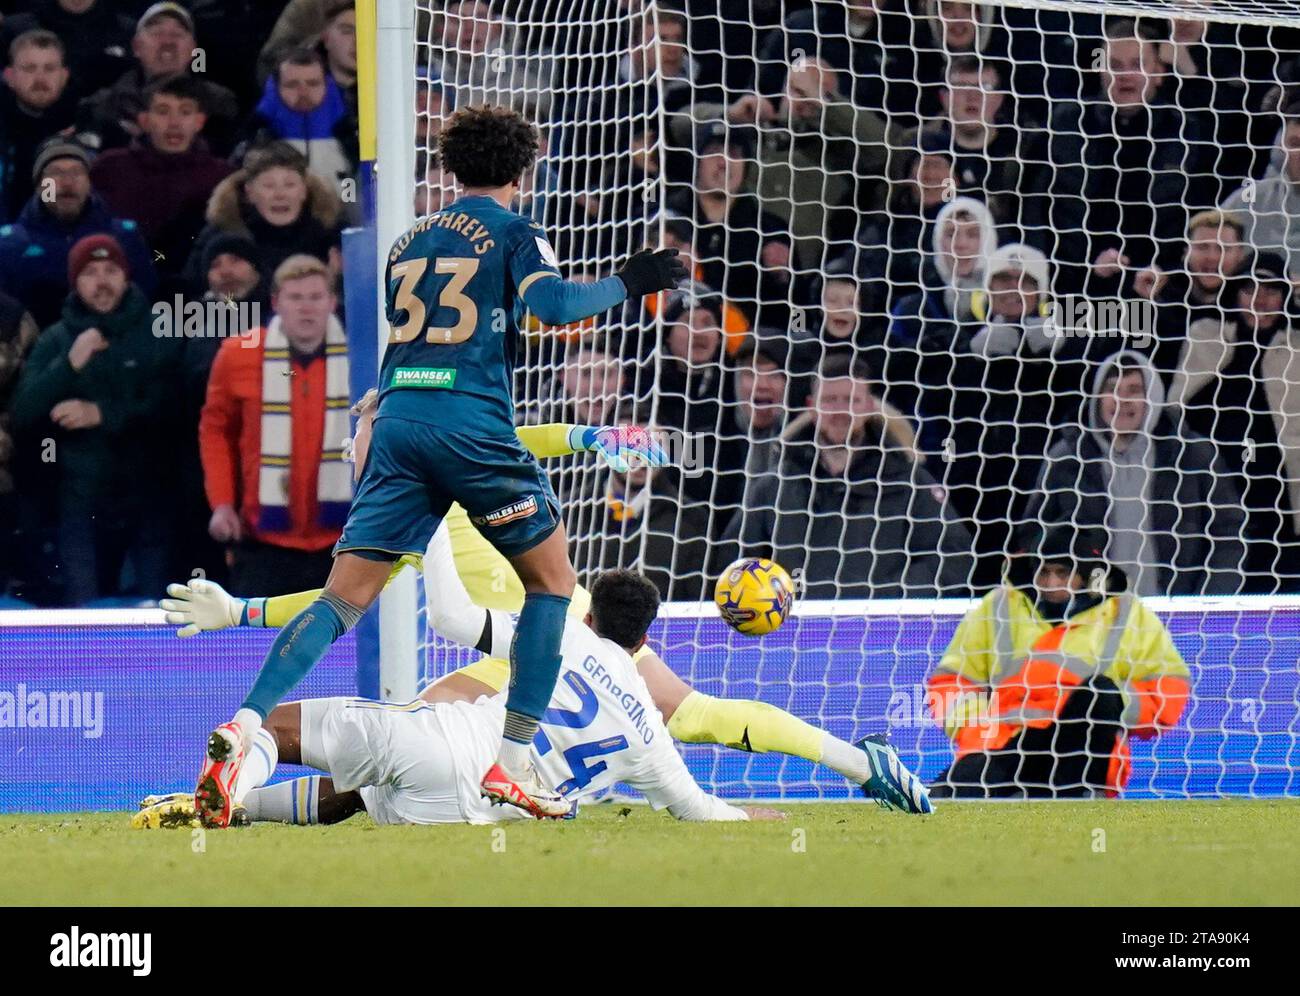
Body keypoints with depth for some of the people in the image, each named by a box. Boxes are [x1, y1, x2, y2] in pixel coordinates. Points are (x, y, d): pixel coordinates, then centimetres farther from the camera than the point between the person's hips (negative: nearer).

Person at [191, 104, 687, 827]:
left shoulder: (409, 242, 22)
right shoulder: (511, 231, 5)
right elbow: (554, 304, -11)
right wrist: (627, 284, 1)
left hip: (397, 417, 5)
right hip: (472, 424, -5)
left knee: (346, 597, 2)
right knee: (552, 577, 12)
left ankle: (246, 726, -18)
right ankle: (514, 761, 3)